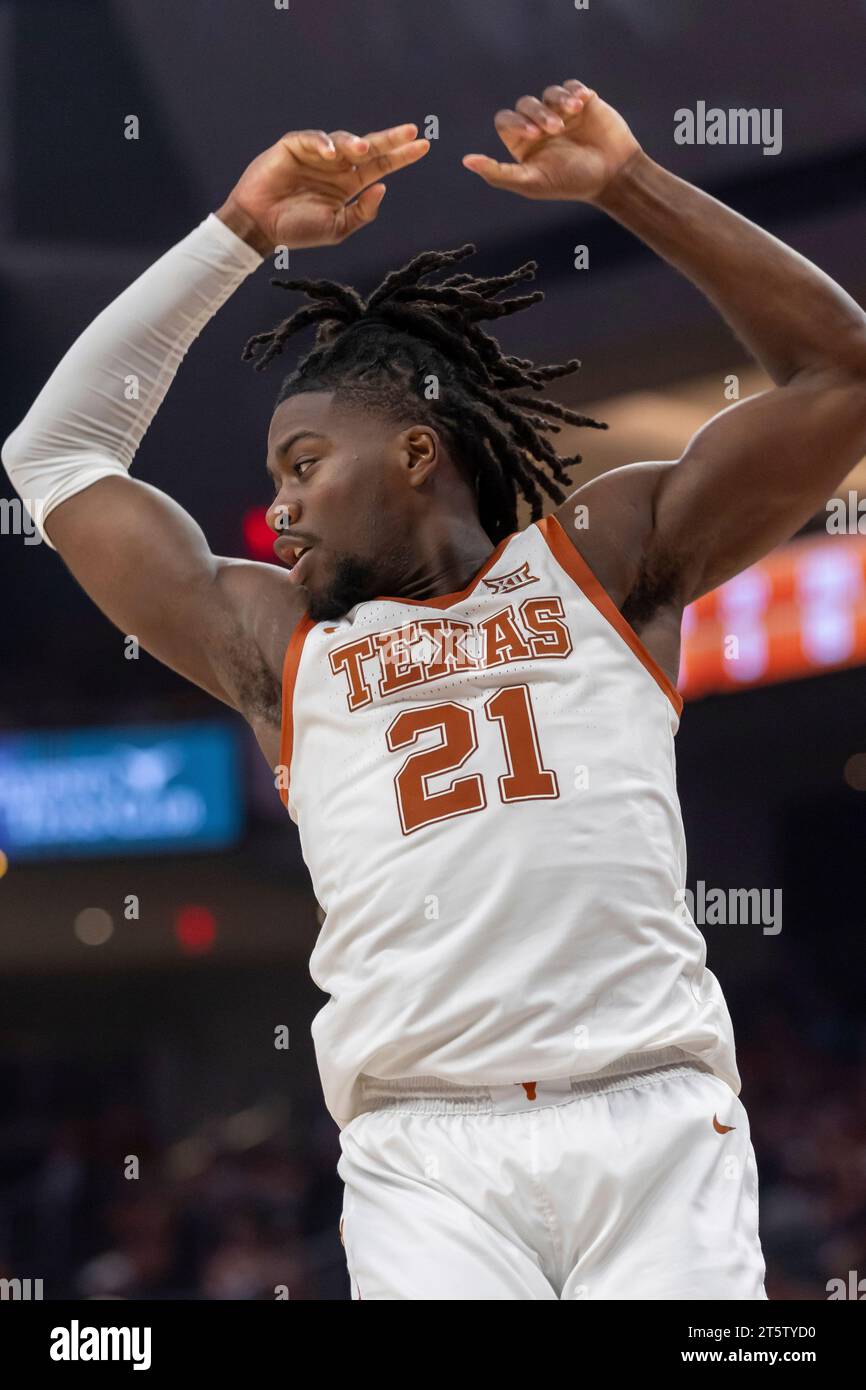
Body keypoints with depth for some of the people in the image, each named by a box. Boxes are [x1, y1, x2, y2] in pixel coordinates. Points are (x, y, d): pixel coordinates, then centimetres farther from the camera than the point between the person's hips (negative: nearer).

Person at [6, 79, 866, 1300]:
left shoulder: (608, 556, 16)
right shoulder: (275, 641, 22)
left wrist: (628, 183, 7)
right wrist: (239, 233, 22)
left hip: (653, 1119, -1)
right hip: (426, 1157, 1)